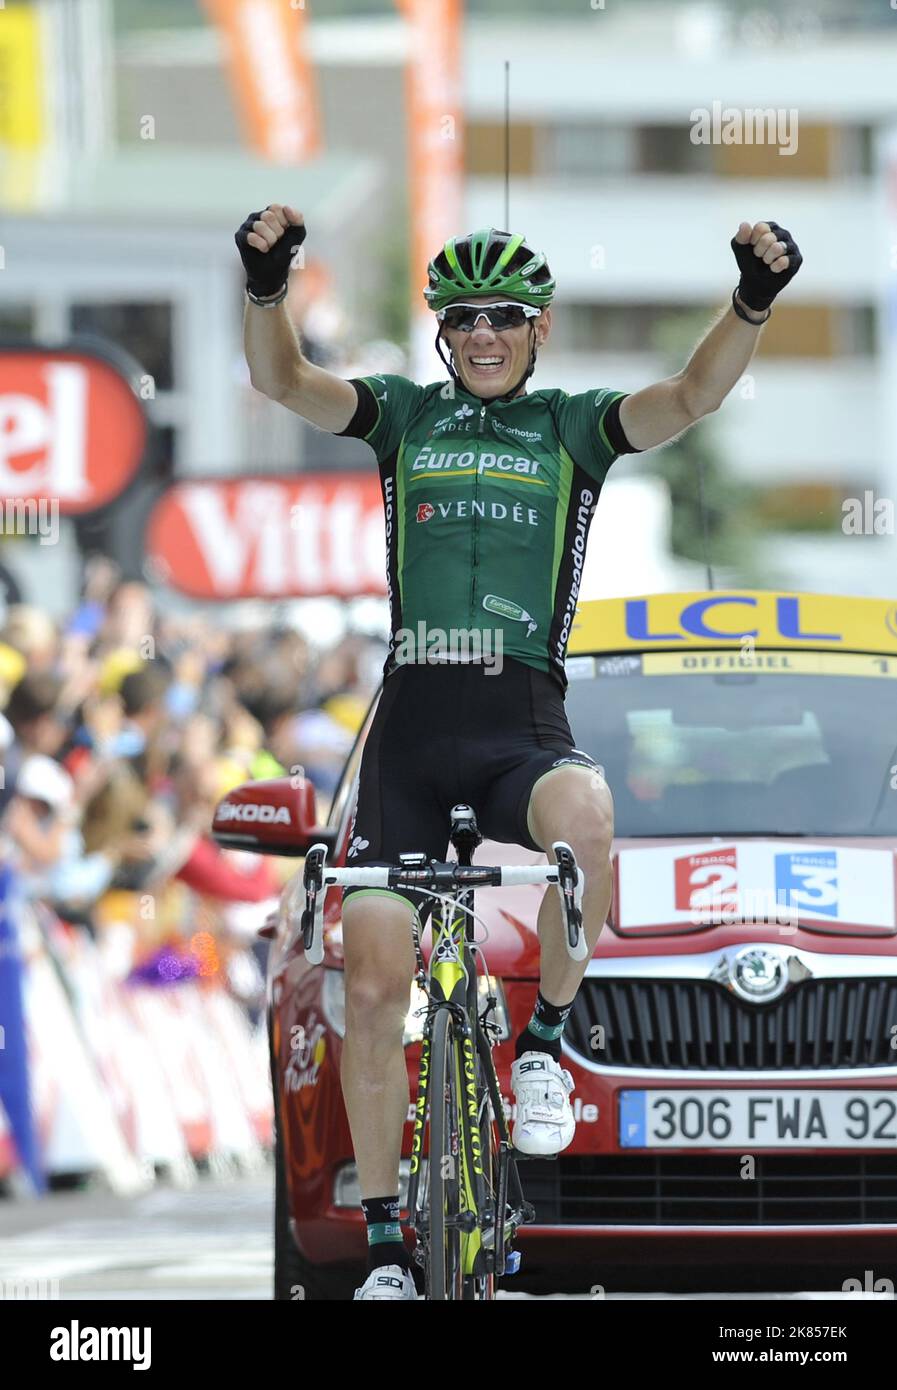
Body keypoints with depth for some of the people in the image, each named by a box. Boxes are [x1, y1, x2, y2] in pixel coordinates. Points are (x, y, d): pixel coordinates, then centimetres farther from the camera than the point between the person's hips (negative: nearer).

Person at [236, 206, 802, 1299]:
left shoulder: (572, 426, 8)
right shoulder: (404, 416, 11)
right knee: (373, 989, -4)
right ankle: (384, 1244, 8)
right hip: (410, 727, 2)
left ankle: (547, 1039, -15)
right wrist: (266, 284, -23)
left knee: (583, 811, -38)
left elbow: (692, 397, -8)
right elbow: (281, 380, -3)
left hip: (524, 727, -2)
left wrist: (753, 302, -26)